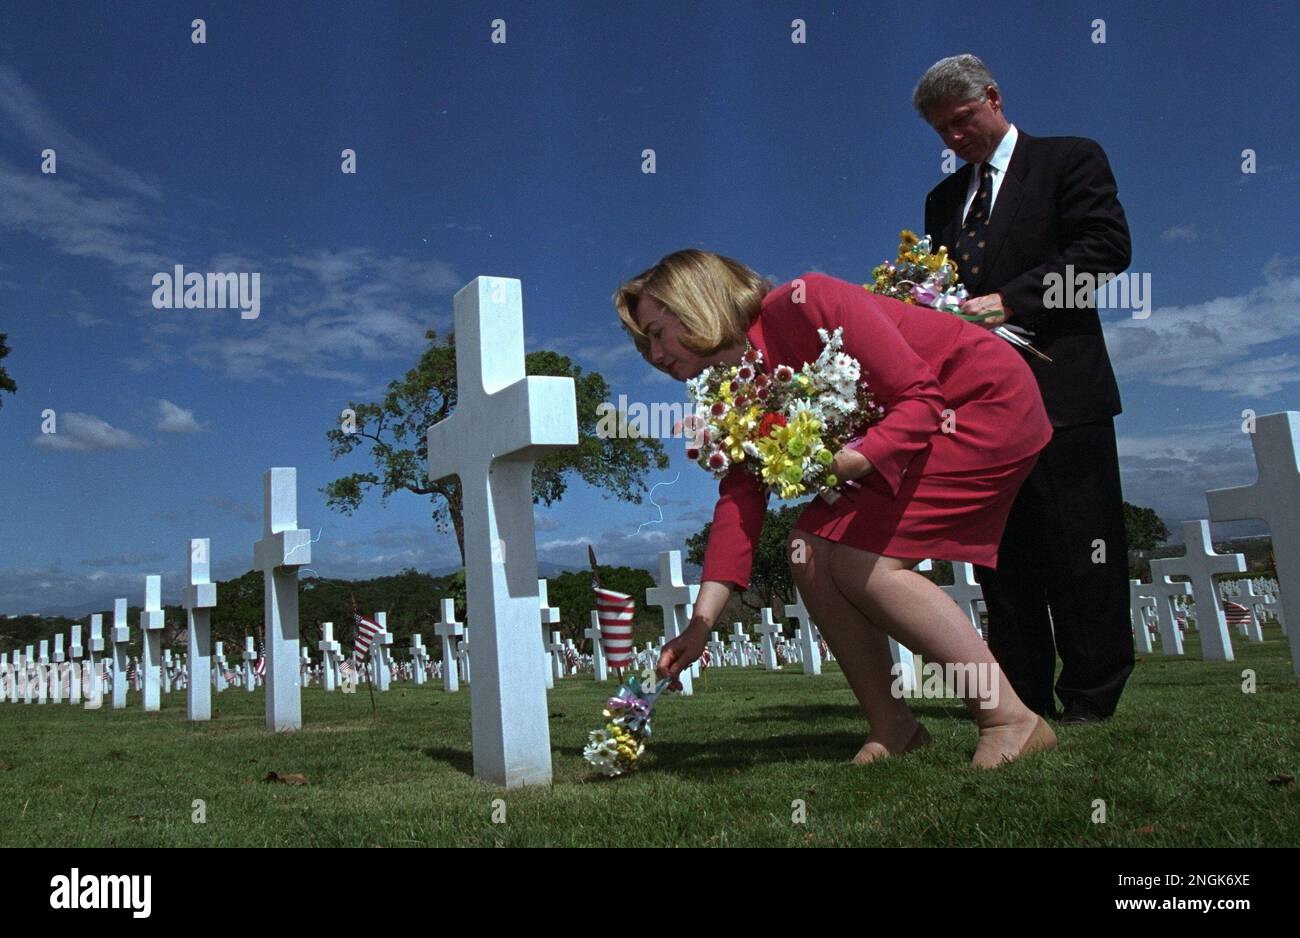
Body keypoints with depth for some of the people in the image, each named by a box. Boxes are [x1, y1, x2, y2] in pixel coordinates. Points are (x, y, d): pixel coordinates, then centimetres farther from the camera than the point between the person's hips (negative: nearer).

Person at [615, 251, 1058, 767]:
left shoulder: (801, 304, -23)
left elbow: (920, 398, -24)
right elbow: (738, 504, -6)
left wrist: (851, 461, -40)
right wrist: (700, 625, -14)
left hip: (991, 400, -8)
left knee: (863, 557, -19)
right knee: (810, 547, -5)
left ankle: (1012, 721, -11)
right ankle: (892, 729, 3)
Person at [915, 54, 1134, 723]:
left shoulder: (1070, 160, 6)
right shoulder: (944, 199, 22)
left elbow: (1107, 247, -7)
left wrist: (1010, 299, -15)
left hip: (1060, 387, -5)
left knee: (1081, 552, -2)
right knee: (1001, 553, 6)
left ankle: (1091, 699, 9)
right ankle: (1025, 700, 14)